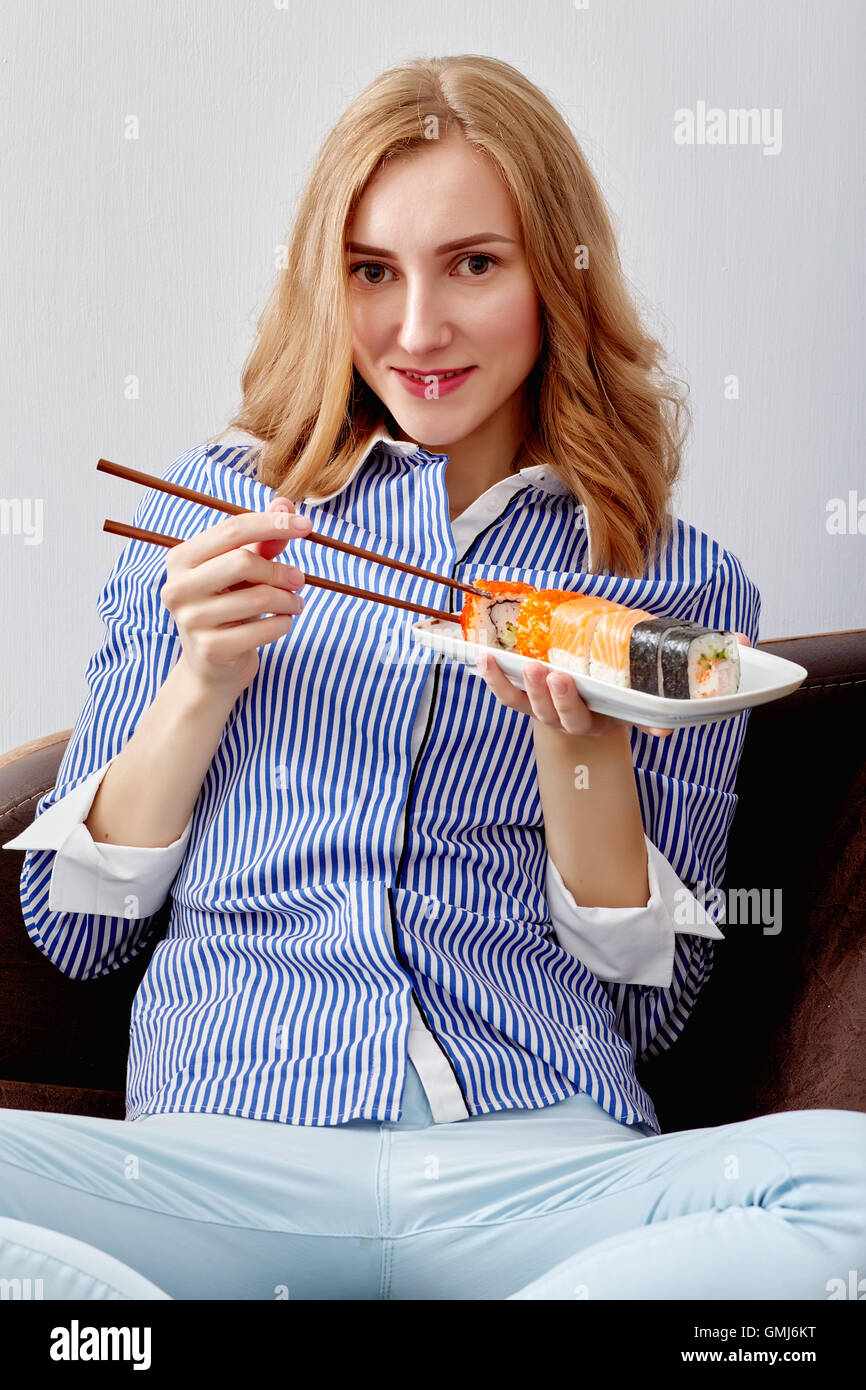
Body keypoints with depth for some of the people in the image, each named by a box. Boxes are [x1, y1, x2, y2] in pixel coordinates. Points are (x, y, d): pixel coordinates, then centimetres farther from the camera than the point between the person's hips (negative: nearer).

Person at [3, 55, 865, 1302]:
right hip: (228, 1149, 0)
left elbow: (647, 1012, 8)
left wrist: (583, 745, -8)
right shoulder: (211, 510, 12)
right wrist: (203, 684, -5)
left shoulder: (684, 586, 10)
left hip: (543, 1164, 1)